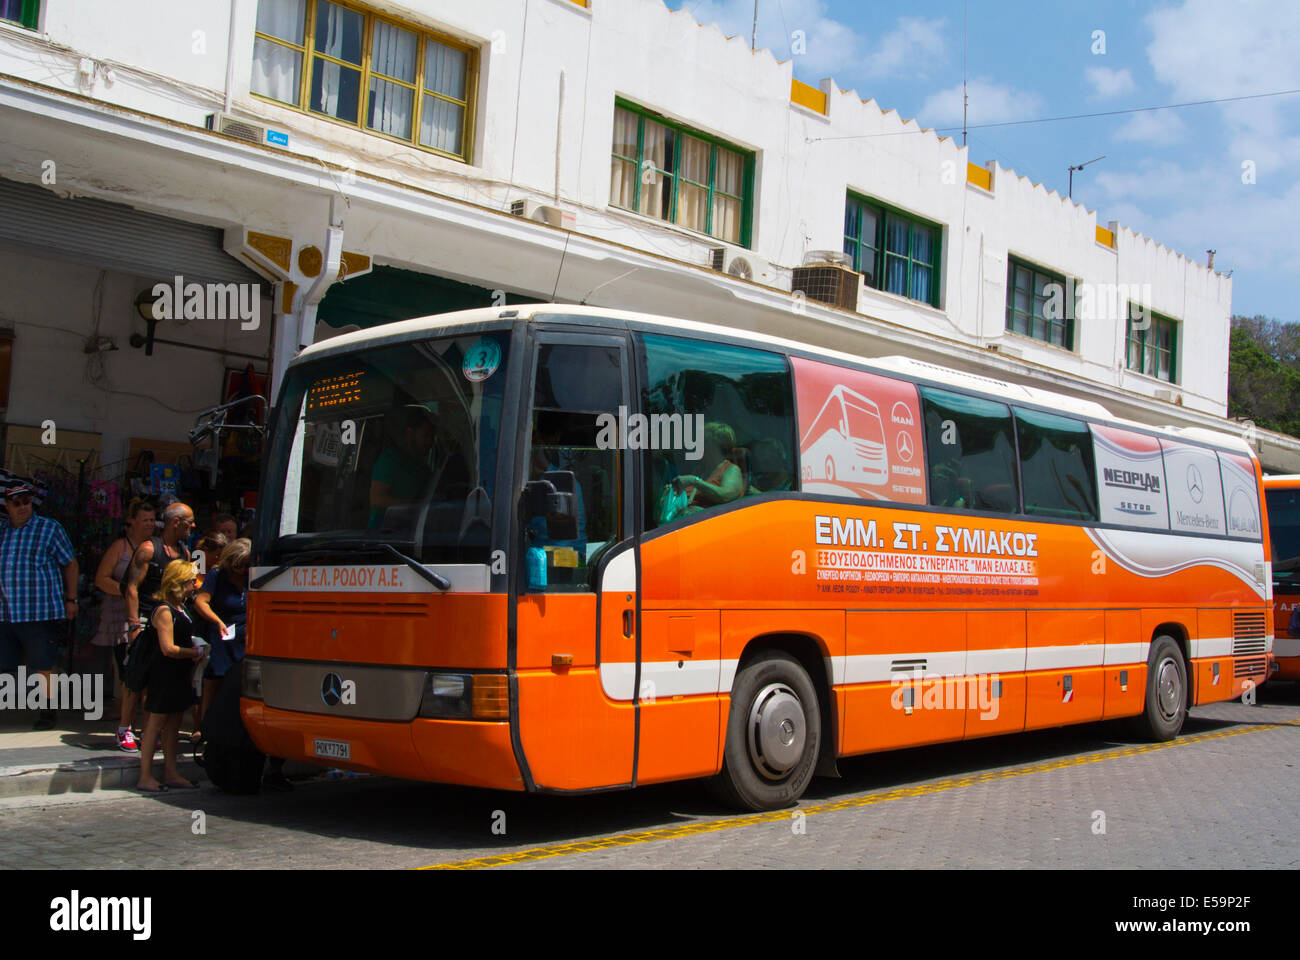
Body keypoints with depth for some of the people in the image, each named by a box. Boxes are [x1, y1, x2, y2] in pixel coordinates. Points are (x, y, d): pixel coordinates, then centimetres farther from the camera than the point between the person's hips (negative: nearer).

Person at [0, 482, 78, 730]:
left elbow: (70, 564, 5)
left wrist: (71, 600, 0)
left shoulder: (50, 528, 3)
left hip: (41, 612, -4)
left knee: (43, 666, 2)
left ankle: (48, 710, 15)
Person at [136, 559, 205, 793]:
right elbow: (168, 649, -22)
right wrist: (194, 652, -11)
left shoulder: (180, 608, 12)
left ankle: (171, 773, 18)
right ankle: (145, 777, 2)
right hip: (163, 675, -9)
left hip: (178, 676, 9)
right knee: (157, 723, -3)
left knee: (173, 723, 12)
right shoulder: (163, 611, -17)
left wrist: (195, 643, 8)